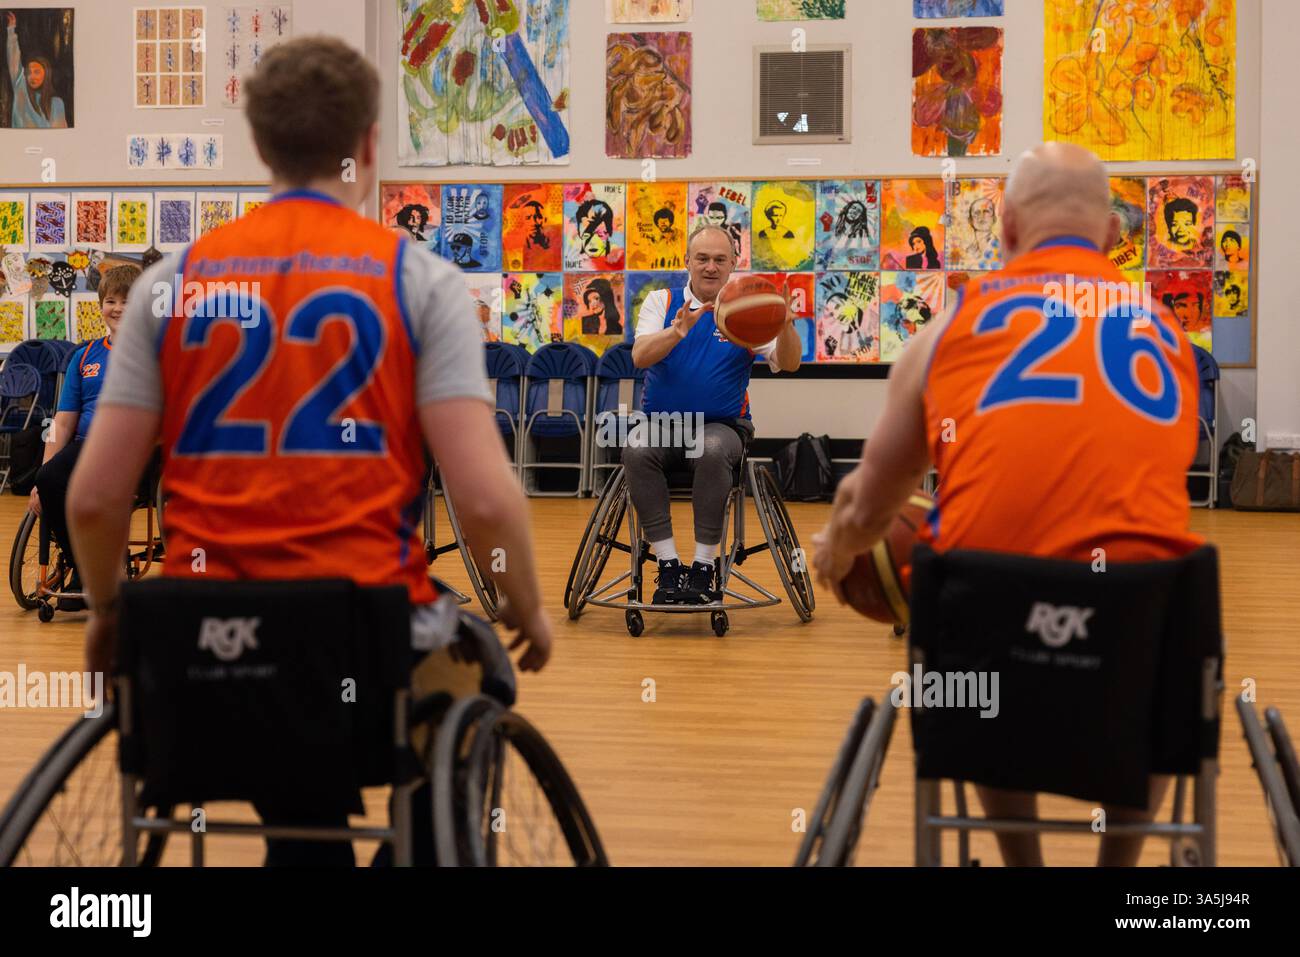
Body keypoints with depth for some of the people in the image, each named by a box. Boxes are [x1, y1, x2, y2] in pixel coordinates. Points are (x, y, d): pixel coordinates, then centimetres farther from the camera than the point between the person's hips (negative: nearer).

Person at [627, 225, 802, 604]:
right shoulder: (662, 302, 5)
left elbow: (788, 363, -7)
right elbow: (639, 356, -12)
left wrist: (786, 325, -29)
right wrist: (678, 330, -32)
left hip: (721, 426, -1)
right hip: (660, 423, 1)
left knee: (713, 451, -36)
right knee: (636, 451, -32)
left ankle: (703, 568, -26)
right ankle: (668, 567, -25)